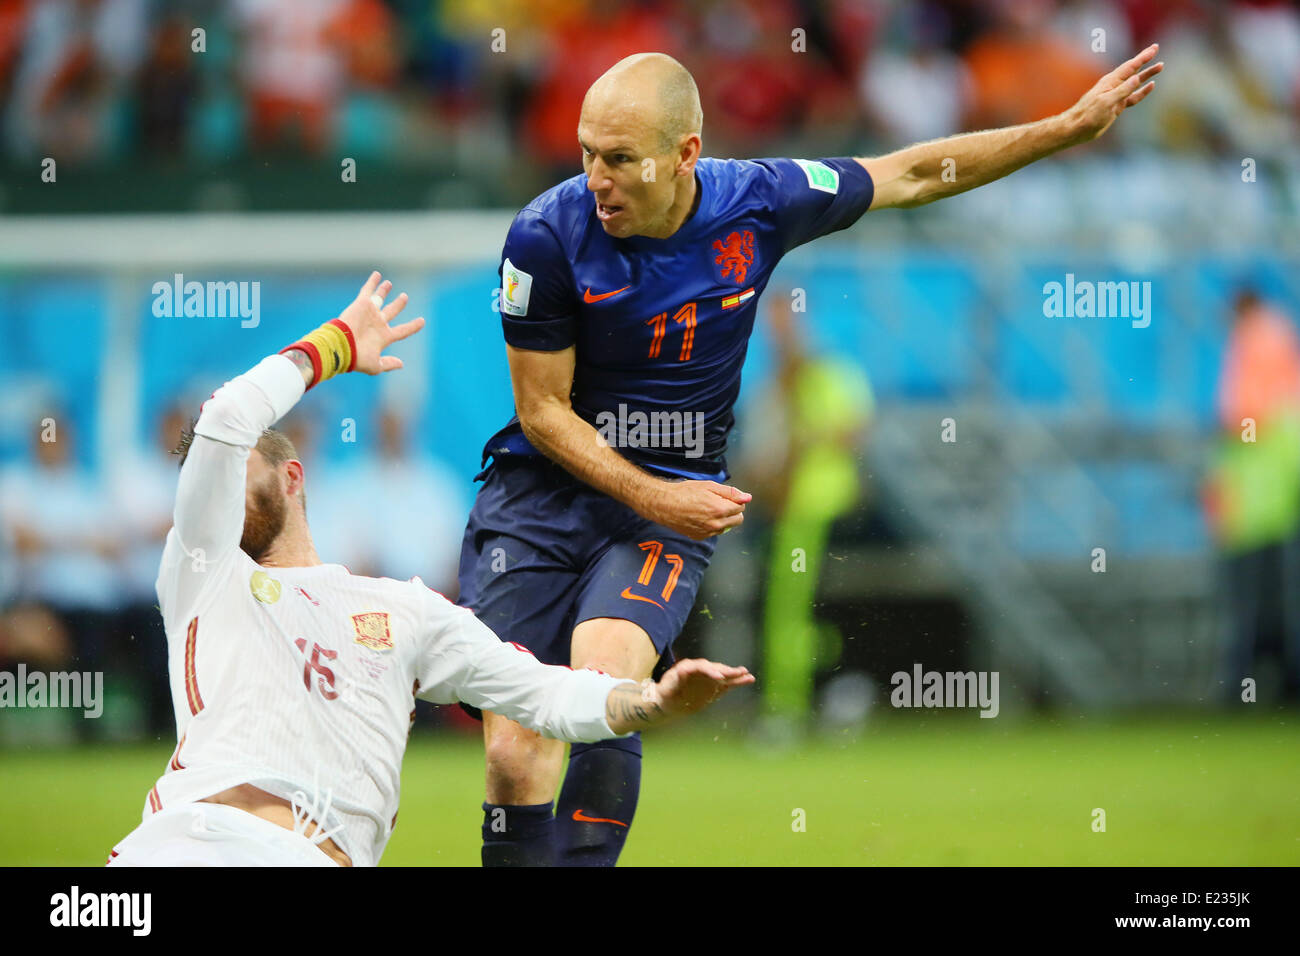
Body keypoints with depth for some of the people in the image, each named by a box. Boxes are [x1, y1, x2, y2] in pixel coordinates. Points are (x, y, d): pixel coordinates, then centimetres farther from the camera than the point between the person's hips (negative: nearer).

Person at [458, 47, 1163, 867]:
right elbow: (542, 409, -7)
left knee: (603, 682, -29)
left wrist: (1074, 126, 9)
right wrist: (652, 497, -17)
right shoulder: (548, 236, -15)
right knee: (516, 756, -12)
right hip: (540, 492, 0)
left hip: (673, 505, 0)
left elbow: (914, 175, 7)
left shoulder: (760, 204, -10)